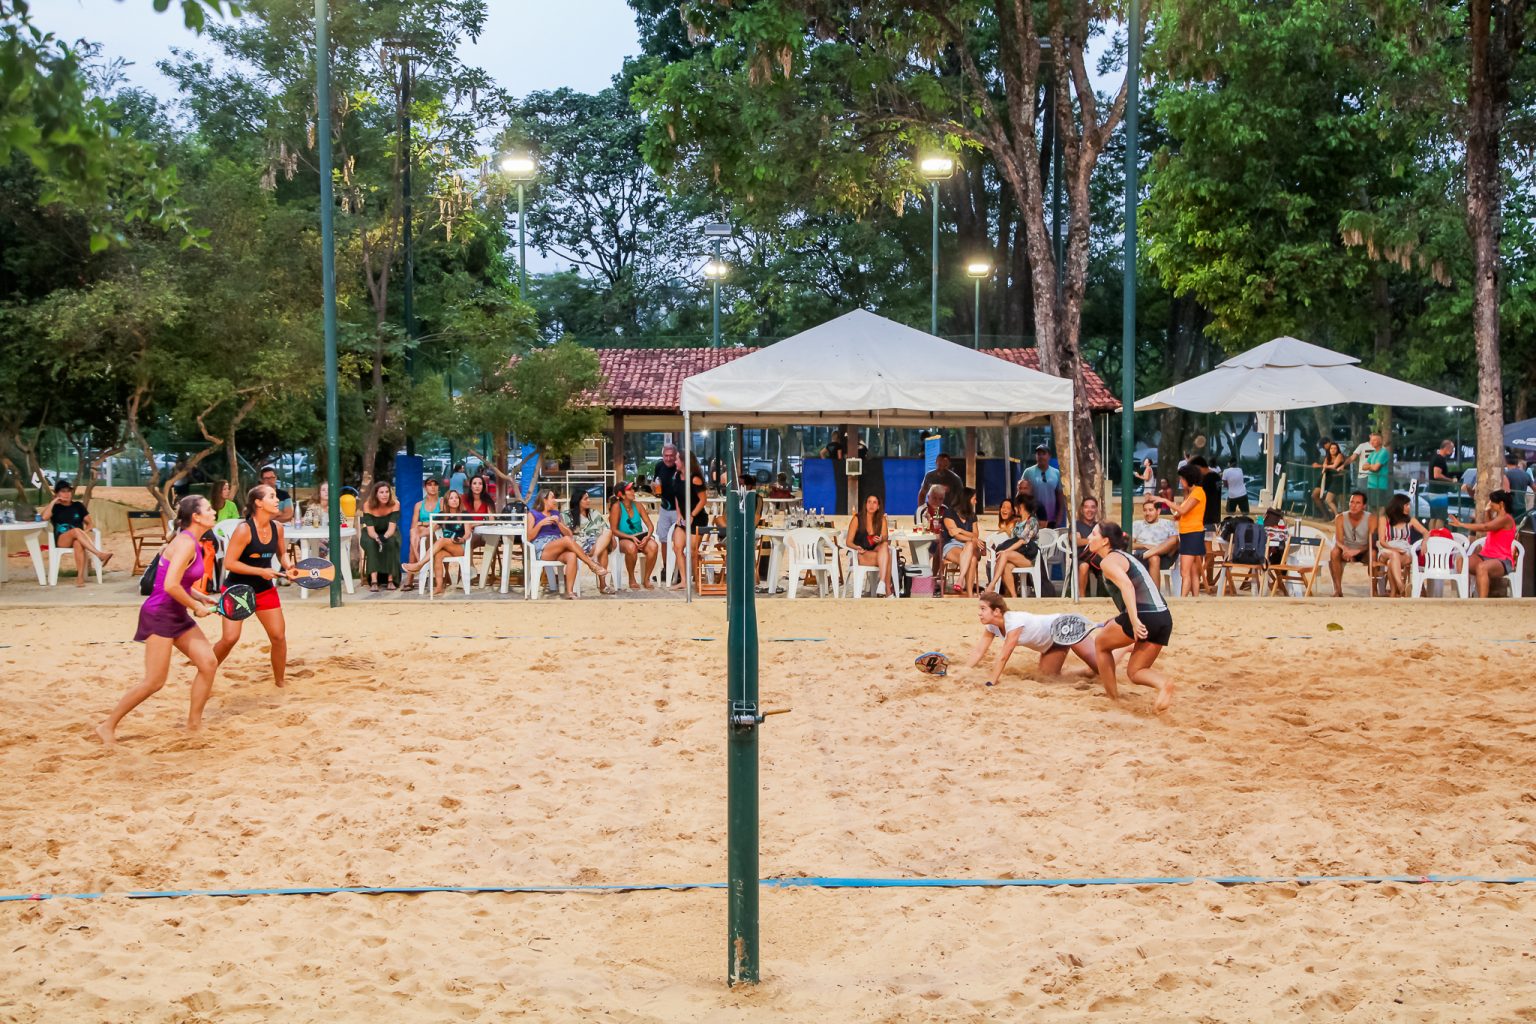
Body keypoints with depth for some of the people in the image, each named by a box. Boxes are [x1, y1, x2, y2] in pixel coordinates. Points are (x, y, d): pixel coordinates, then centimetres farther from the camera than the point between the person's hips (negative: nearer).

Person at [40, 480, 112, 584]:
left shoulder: (78, 505, 18)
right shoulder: (55, 507, 14)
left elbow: (91, 523, 16)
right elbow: (44, 517, -8)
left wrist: (84, 533, -5)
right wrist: (53, 502, -1)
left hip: (77, 538, 1)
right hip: (61, 540, -1)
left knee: (78, 543, -39)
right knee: (76, 530, -36)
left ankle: (80, 576, -52)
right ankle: (100, 554, -53)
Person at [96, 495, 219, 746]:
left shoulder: (191, 543, 10)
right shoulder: (186, 543, -19)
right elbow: (170, 586, -27)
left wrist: (201, 598, 9)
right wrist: (196, 606, -15)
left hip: (177, 615, 10)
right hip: (159, 614, -10)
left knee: (209, 663, 4)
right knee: (155, 682, -7)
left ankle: (194, 722, 15)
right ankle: (108, 726, 5)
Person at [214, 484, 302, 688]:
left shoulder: (277, 527, -4)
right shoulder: (244, 529, -22)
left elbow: (282, 553, 13)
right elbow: (229, 563, -21)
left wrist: (289, 567, -8)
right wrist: (261, 571, -24)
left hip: (265, 589, 5)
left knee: (279, 636, 1)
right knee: (230, 638, -12)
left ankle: (280, 683, 17)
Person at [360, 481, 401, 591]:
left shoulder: (395, 504, -20)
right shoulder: (368, 505, -21)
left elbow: (391, 528, -25)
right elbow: (370, 530, -25)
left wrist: (384, 537, -46)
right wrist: (377, 538, -47)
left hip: (389, 534, 0)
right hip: (371, 535, 0)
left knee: (391, 542, -33)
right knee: (371, 543, -33)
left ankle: (390, 580, -30)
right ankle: (373, 581, -38)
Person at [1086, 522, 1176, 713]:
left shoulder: (1108, 561, -2)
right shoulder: (1124, 557, 27)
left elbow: (1126, 585, -20)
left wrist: (1134, 620, -30)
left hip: (1143, 616, -8)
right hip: (1164, 617, 8)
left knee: (1101, 643, 18)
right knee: (1135, 672, 16)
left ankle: (1112, 696, 20)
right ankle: (1164, 684, -14)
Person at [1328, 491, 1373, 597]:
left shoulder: (1370, 519, -14)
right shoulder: (1340, 518, -9)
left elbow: (1371, 543, -19)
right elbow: (1338, 540, -17)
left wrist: (1357, 551, -37)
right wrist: (1345, 548, -41)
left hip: (1364, 552, -1)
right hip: (1347, 550, 2)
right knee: (1334, 552, -31)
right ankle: (1338, 590, -29)